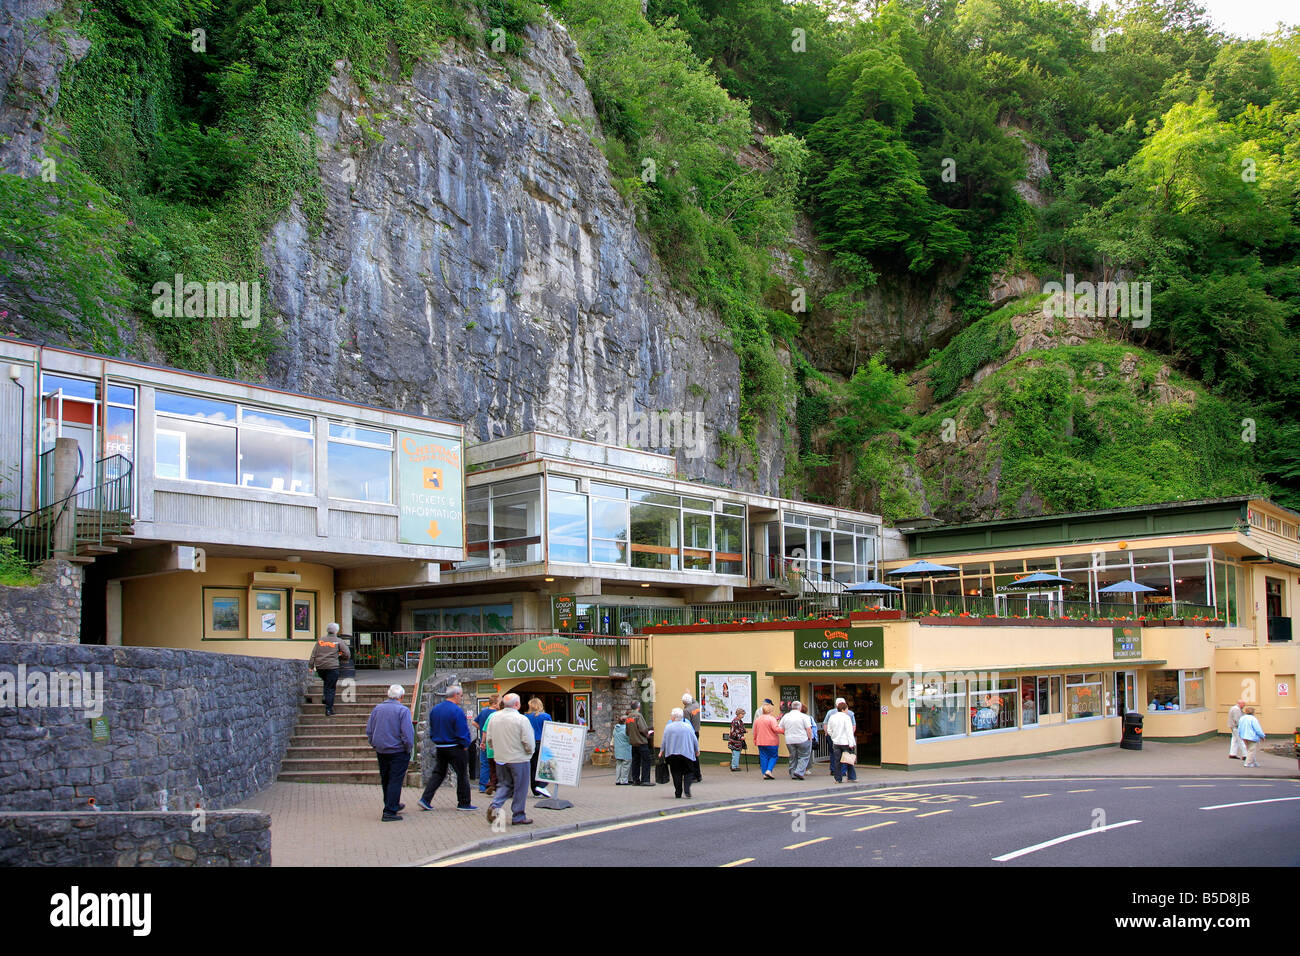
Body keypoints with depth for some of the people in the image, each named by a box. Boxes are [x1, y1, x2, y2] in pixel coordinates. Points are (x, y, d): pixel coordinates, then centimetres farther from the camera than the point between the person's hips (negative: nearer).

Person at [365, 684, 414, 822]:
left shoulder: (377, 708, 4)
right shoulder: (403, 710, -14)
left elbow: (369, 731, 9)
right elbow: (408, 734, -18)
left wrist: (375, 746, 18)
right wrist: (408, 749, -5)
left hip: (381, 751, 6)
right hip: (398, 752, -6)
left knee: (385, 781, 18)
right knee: (395, 781, -2)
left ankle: (392, 805, 33)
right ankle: (389, 812, -5)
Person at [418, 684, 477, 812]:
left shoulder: (435, 710, 6)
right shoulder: (457, 711, -17)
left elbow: (431, 730, 13)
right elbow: (463, 731, -17)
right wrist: (465, 746, -4)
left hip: (440, 747, 7)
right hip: (455, 748, -7)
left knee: (438, 773, 13)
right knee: (462, 774, 5)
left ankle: (425, 799, 3)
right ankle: (464, 803, 11)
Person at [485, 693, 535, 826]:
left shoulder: (494, 717, 1)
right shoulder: (521, 719, -15)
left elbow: (489, 739, 7)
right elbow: (529, 742, -15)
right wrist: (529, 753, 4)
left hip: (500, 759, 5)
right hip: (519, 760, -5)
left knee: (506, 785, 18)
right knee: (520, 789, 7)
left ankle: (494, 806, -2)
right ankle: (518, 817, 13)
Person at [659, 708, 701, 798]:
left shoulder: (668, 727, -4)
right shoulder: (687, 726, -2)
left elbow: (664, 741, -1)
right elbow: (695, 740, 3)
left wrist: (661, 751, 13)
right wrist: (697, 750, 17)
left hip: (672, 754, 0)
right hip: (687, 753, 0)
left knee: (676, 774, 10)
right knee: (689, 772, 10)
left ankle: (678, 793, 8)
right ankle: (687, 789, -10)